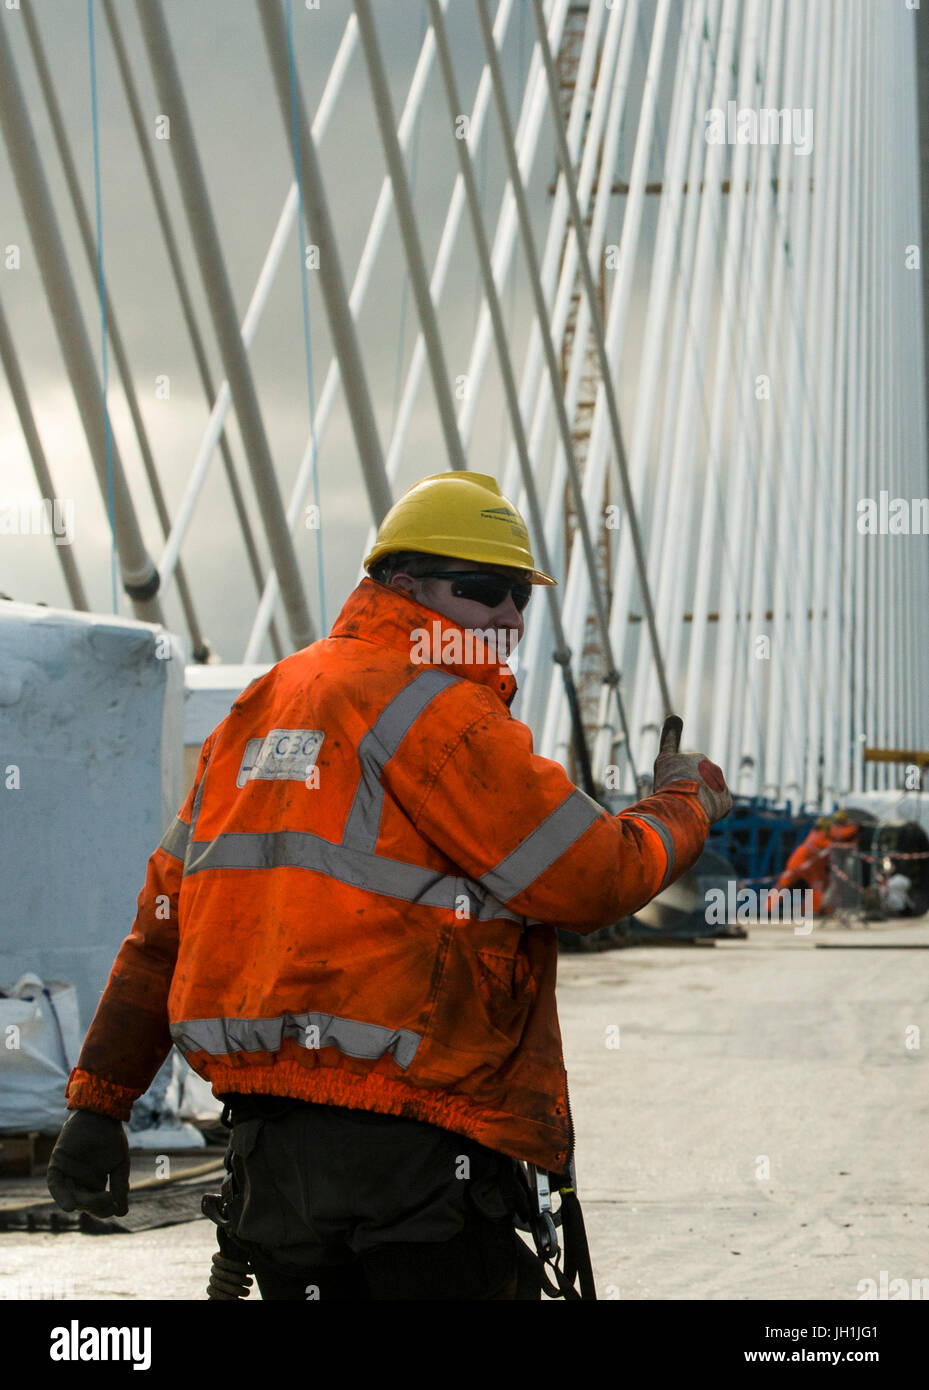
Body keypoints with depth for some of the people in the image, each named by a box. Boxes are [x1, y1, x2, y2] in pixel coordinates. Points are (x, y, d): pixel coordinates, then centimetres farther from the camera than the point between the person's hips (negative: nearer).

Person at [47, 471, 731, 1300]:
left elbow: (166, 914, 18)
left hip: (267, 1137, 8)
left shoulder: (263, 704, 18)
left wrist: (99, 1099, 19)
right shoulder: (437, 710, -8)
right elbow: (593, 881, -9)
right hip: (404, 1135, -8)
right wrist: (687, 805, 12)